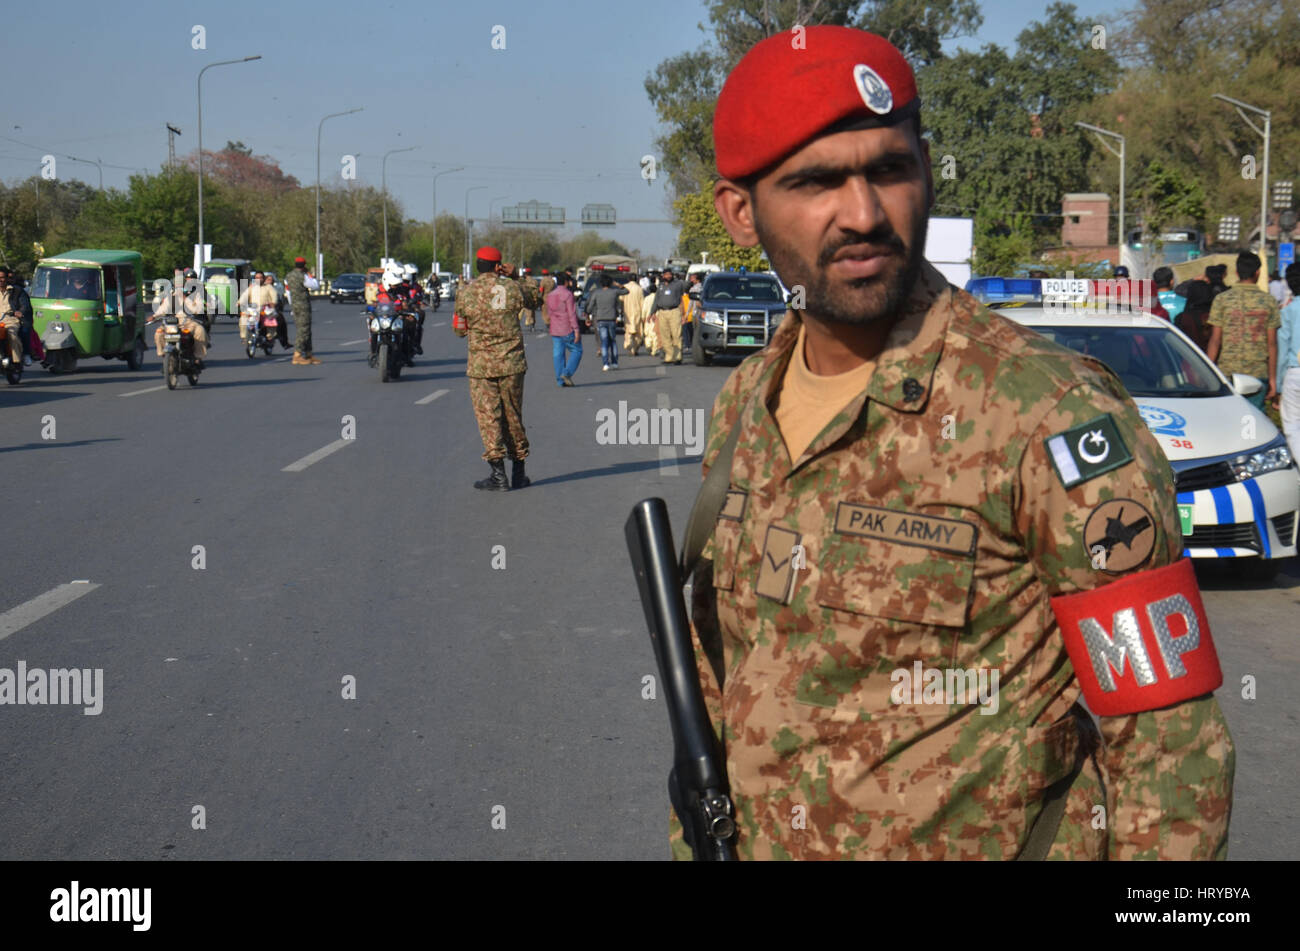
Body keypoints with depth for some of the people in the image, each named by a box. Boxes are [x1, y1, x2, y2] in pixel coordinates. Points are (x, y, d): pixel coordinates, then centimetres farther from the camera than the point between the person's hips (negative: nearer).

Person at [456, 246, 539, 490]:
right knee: (513, 416, 12)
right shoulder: (513, 288, -2)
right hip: (512, 362, 2)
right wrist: (514, 278, 17)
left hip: (481, 365, -2)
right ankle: (518, 473, 19)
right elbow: (534, 300, 19)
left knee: (488, 417, 1)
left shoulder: (466, 293, -4)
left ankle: (498, 475, -7)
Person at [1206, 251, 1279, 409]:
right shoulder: (1269, 301, 1)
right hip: (1258, 373, 1)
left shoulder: (1222, 299, -2)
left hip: (1227, 372, -1)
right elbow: (1272, 344, 2)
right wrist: (1272, 378, 9)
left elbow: (1215, 341, -3)